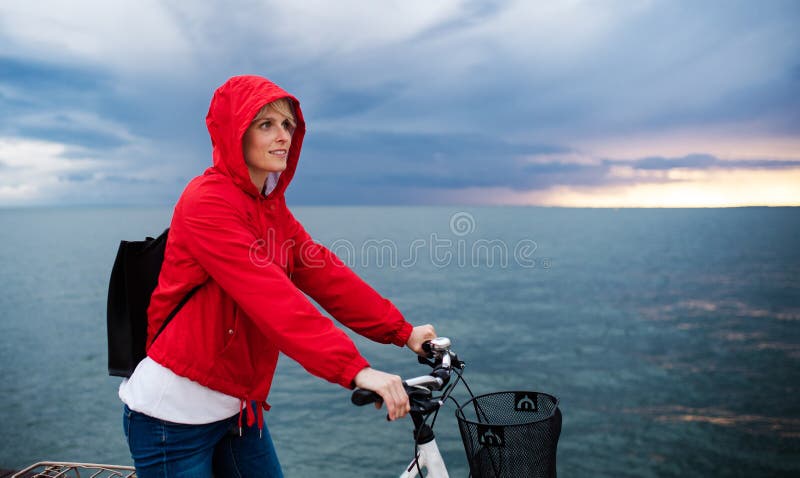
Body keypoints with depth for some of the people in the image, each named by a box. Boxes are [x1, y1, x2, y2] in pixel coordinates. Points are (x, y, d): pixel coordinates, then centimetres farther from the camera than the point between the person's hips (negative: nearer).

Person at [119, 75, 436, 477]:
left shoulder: (272, 207, 5)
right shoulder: (207, 201, -21)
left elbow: (325, 274, -1)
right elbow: (271, 297, -32)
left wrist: (402, 332, -6)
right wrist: (355, 369, -38)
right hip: (175, 415, -7)